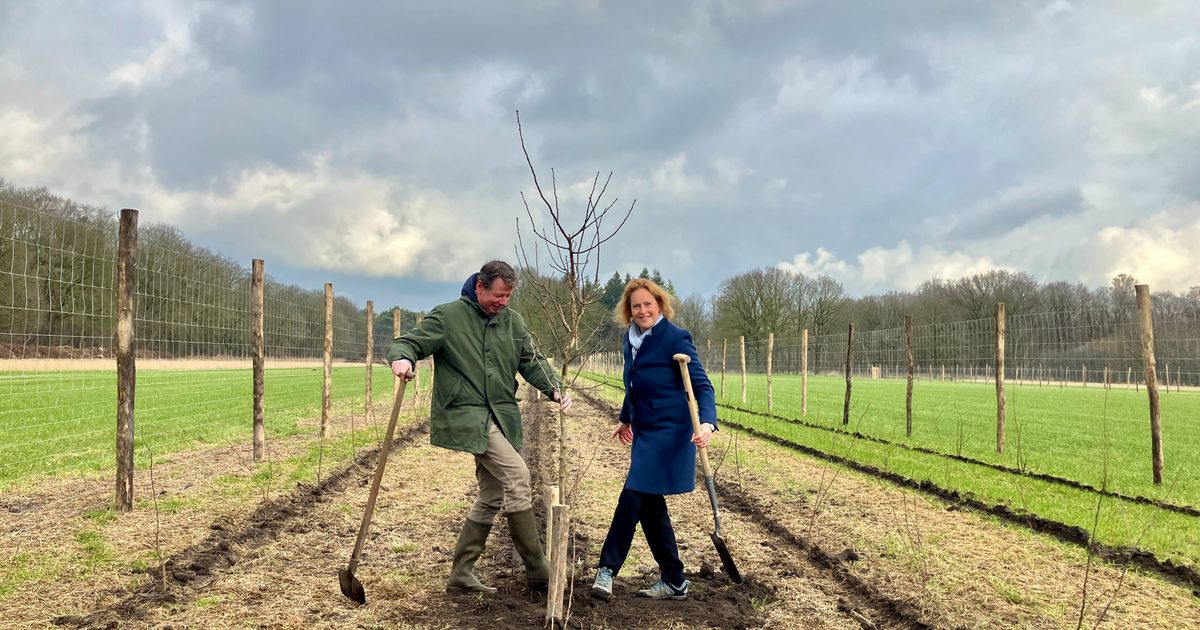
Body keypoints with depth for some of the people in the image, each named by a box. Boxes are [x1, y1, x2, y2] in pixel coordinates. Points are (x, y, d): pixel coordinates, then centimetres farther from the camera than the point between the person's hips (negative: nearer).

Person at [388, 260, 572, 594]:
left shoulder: (512, 321, 12)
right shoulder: (447, 316, -4)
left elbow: (531, 361, 12)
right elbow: (408, 342, -5)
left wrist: (554, 389, -6)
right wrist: (402, 358, -29)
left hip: (502, 417, 7)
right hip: (465, 415, -7)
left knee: (492, 497, 10)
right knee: (516, 473, -20)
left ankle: (461, 573, 23)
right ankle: (537, 571, -11)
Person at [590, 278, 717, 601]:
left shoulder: (676, 338, -14)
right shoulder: (631, 338, 8)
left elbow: (701, 385, -18)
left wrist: (707, 422, -35)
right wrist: (626, 419, 33)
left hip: (669, 432, -8)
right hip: (645, 431, 8)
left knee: (633, 498, -9)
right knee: (650, 505, 10)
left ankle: (607, 569, 3)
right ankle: (674, 581, 20)